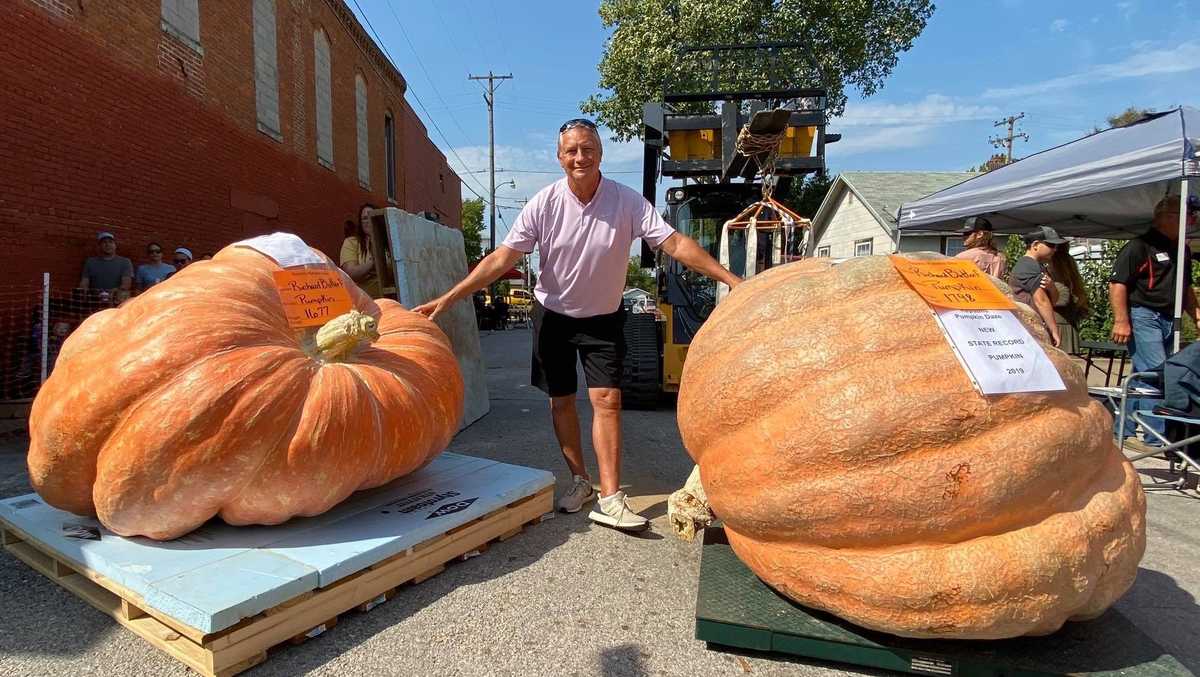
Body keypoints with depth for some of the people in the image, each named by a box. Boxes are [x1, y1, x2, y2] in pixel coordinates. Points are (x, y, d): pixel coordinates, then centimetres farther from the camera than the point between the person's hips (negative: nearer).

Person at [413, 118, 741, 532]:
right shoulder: (544, 203, -14)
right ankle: (579, 480, 25)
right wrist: (448, 298, -23)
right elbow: (502, 258, -16)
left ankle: (610, 498, -6)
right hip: (554, 314, 1)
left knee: (607, 399, -10)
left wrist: (730, 279, -25)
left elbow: (675, 244, -18)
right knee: (561, 401, 8)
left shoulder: (627, 202, -14)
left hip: (603, 317, -1)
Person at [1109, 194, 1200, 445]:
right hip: (1143, 317, -9)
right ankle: (1158, 437, -5)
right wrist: (1121, 321, -20)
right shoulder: (1140, 246, -9)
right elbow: (1117, 283, -15)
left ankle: (1122, 431, 18)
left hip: (1169, 319, 9)